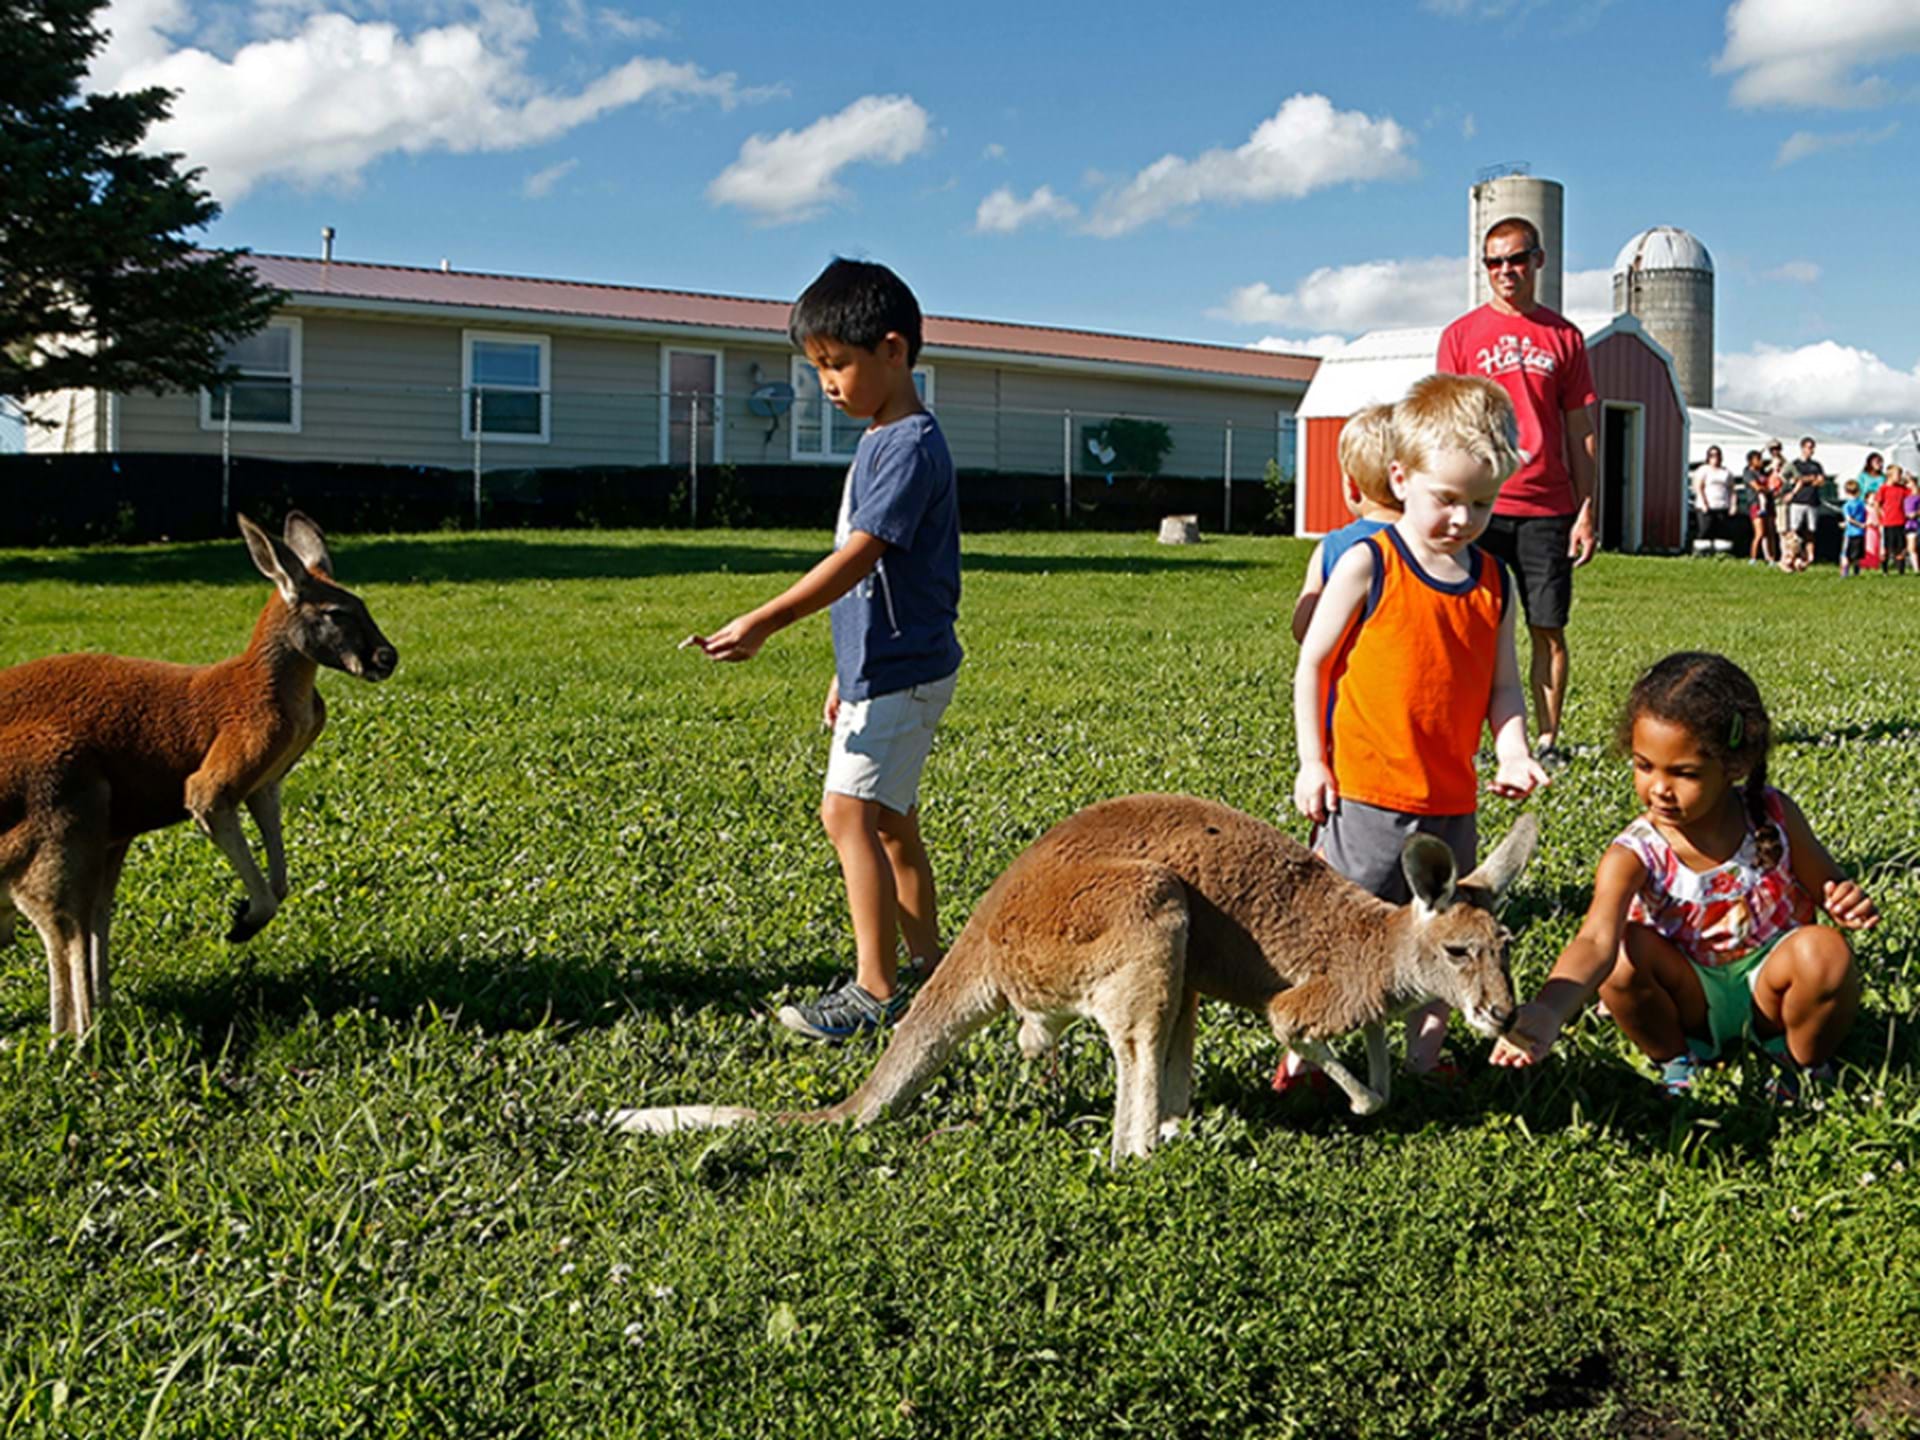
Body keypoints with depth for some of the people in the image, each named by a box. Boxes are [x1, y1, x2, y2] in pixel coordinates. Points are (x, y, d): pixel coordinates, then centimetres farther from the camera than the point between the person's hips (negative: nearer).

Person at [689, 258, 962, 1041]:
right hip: (880, 668, 10)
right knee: (889, 821, 15)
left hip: (902, 671, -10)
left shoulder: (910, 446, -16)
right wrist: (848, 675, 22)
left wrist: (763, 622, -31)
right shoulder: (881, 443, 15)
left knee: (848, 811, -14)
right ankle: (928, 963, 27)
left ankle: (875, 988, -11)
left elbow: (858, 557, -26)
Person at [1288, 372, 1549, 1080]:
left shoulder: (1495, 583, 6)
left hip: (1452, 801, 5)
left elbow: (1502, 683, 11)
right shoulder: (1367, 566, -8)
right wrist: (1312, 761, -6)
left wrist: (1512, 751, -7)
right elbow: (1312, 663, -3)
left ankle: (1424, 1059, 29)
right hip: (1363, 794, -5)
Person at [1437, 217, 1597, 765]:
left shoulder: (1564, 337, 10)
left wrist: (1587, 510, 3)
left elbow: (1580, 431, 10)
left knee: (1549, 630, 2)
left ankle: (1548, 742, 10)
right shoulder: (1460, 335, 6)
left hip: (1547, 508, 1)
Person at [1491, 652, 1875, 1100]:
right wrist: (1548, 1011, -60)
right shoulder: (1634, 856, -22)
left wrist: (1847, 901, -23)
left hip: (1767, 984, 1)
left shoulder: (1773, 816, -14)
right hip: (1695, 997, -1)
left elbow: (1826, 883, 4)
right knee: (1626, 952, -30)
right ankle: (1676, 1061, -1)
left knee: (1824, 951, -31)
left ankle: (1807, 1069, -1)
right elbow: (1595, 941, -39)